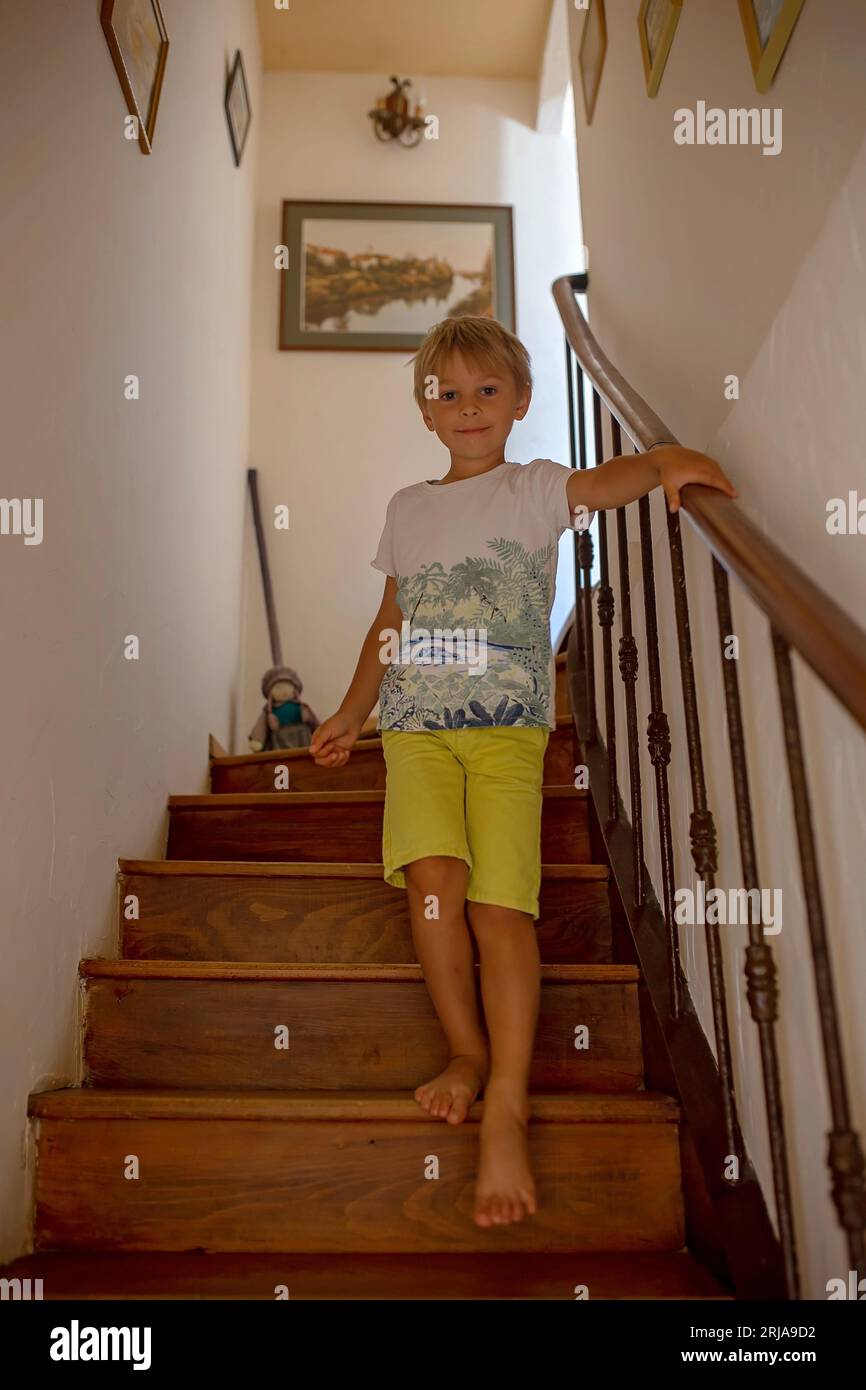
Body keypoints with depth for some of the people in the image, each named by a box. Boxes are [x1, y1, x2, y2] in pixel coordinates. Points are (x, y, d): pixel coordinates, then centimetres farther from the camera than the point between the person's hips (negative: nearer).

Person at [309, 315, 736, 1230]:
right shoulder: (408, 508, 20)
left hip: (509, 725, -2)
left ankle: (506, 1105, -11)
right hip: (416, 724, 3)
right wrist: (351, 712, 26)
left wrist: (666, 457, -33)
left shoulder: (535, 489, 9)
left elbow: (611, 479, -12)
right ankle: (467, 1053, -2)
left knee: (501, 904, -17)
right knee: (432, 875, -21)